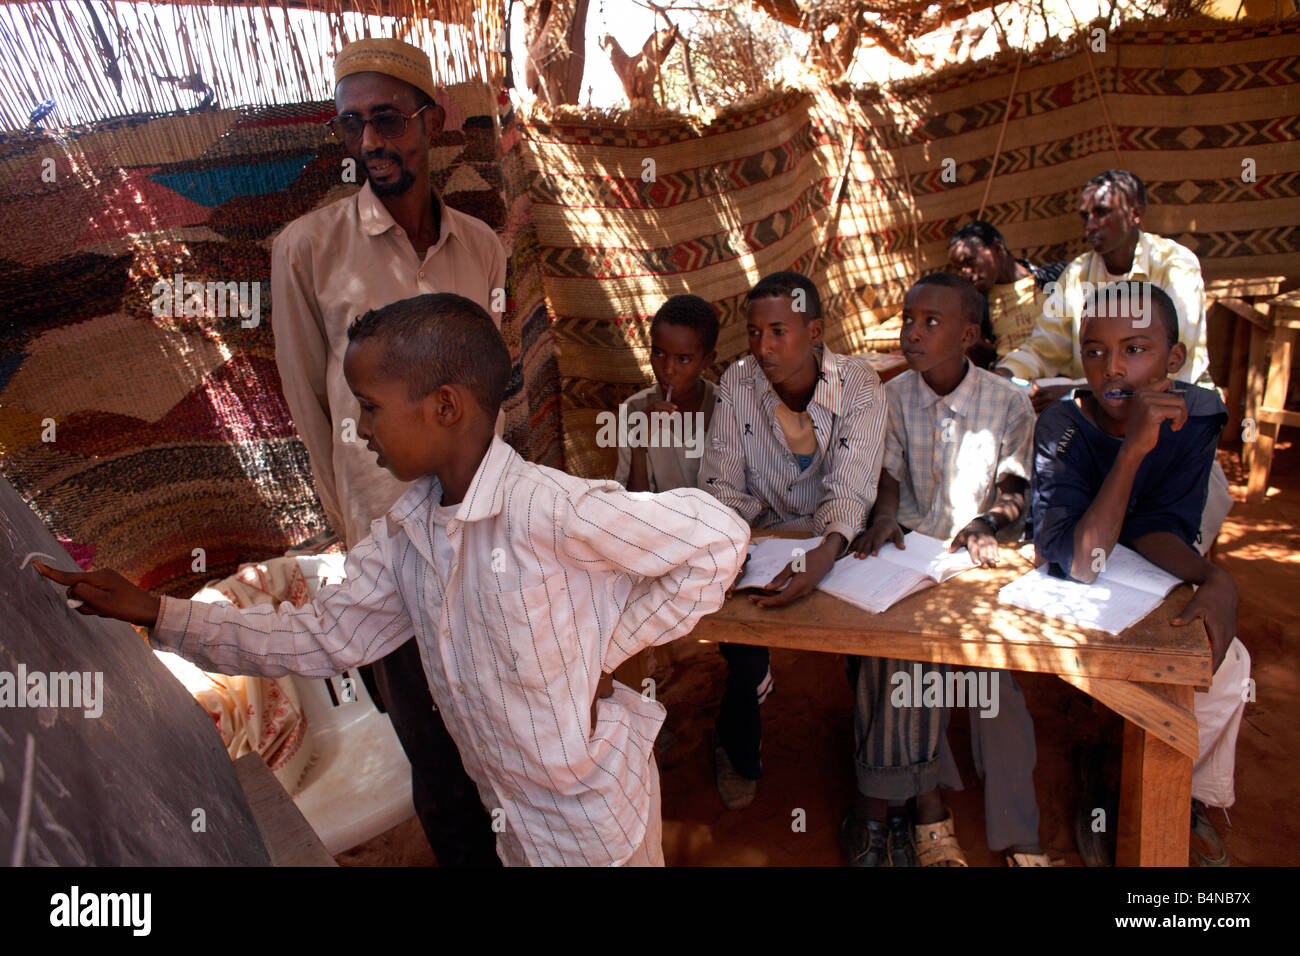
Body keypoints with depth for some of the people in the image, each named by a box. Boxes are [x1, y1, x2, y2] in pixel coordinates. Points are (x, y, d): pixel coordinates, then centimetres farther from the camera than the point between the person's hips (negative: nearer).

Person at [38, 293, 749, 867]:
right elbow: (324, 637, 1)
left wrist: (608, 645, -22)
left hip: (599, 821, -7)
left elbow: (719, 538, -27)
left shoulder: (548, 510, -30)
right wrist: (153, 613, -3)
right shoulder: (405, 530, -5)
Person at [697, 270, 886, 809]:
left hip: (835, 542, 0)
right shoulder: (737, 384, -8)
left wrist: (823, 556, -44)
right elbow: (722, 486, -7)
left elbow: (849, 491, -23)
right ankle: (740, 756, 13)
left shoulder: (859, 387, -14)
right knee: (741, 643, -22)